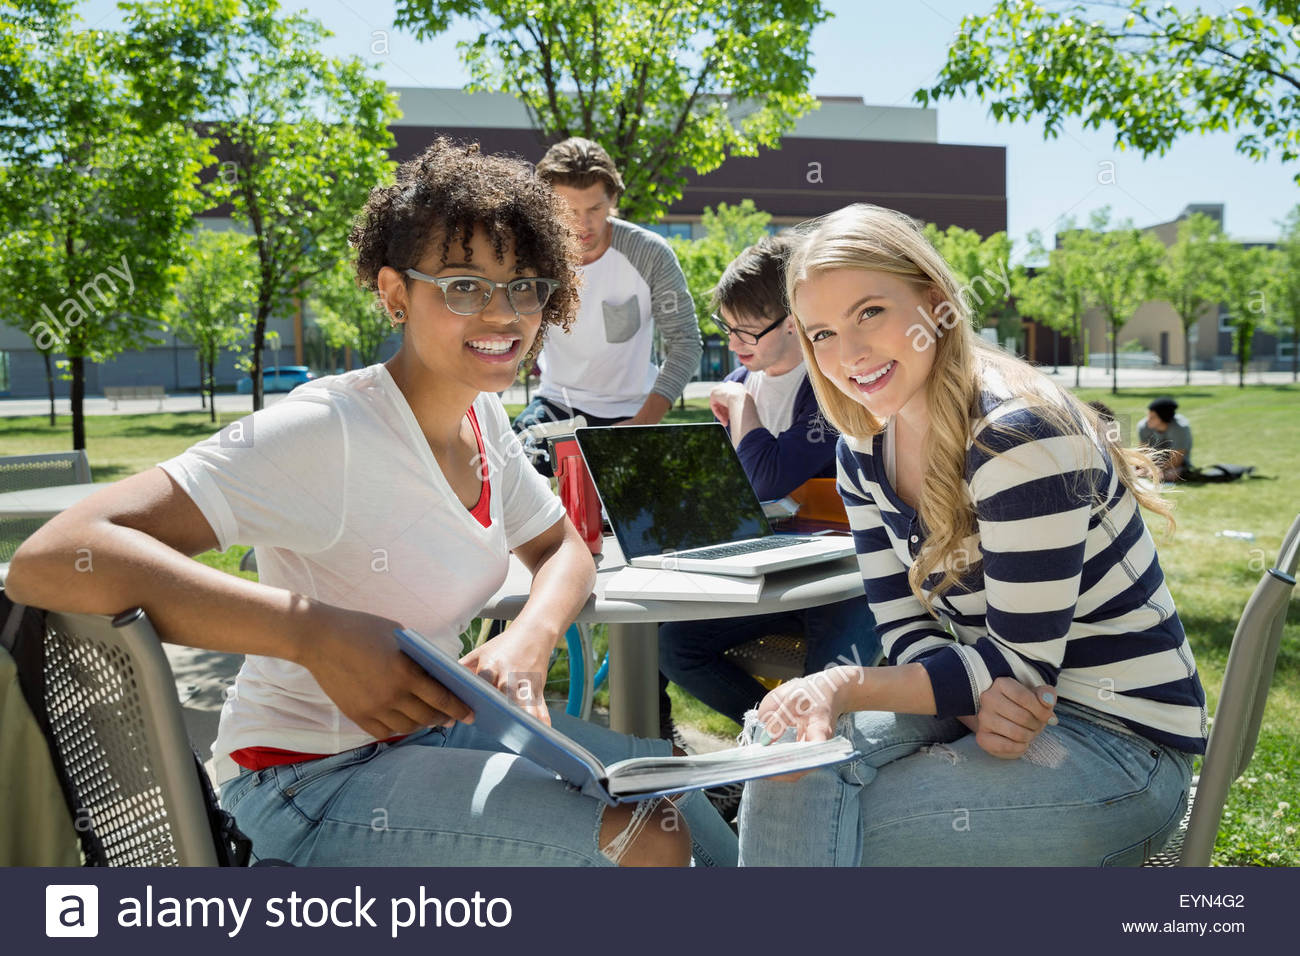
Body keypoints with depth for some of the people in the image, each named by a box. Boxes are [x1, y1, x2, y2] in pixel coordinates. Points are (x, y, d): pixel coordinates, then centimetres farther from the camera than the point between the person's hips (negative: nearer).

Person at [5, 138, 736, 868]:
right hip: (312, 782, -7)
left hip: (436, 729, 8)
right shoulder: (326, 432, -26)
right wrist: (318, 630, -40)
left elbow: (564, 549, 10)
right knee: (648, 841, -19)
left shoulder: (481, 416, -2)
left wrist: (529, 640, -13)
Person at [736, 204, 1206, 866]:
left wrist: (845, 687, -26)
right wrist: (977, 700, -20)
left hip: (1121, 739, -7)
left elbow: (1021, 666, -22)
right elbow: (906, 627, 1)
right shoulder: (862, 455, 0)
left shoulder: (1018, 436, -24)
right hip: (998, 712, 7)